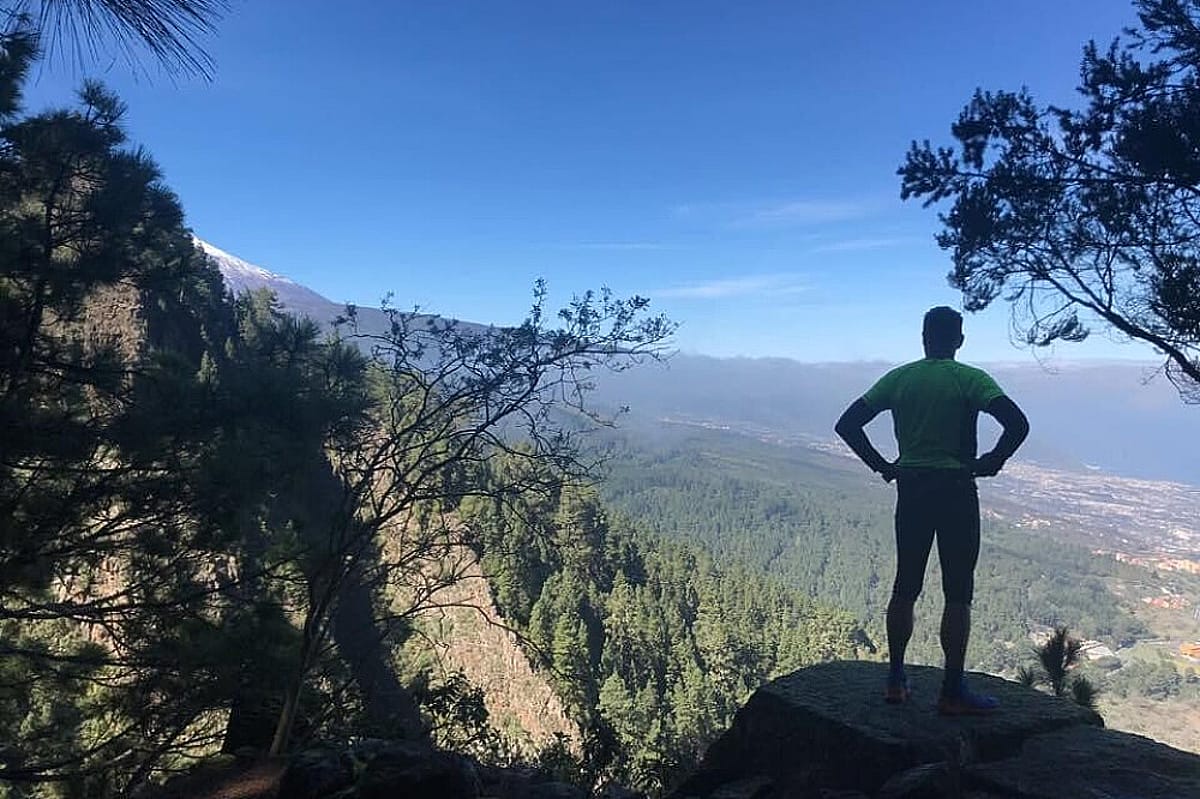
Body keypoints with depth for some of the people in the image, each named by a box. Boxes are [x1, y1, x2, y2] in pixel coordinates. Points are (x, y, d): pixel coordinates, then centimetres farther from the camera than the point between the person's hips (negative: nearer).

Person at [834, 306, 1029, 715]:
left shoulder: (898, 379, 4)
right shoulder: (970, 379, -6)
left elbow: (847, 425, 1)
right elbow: (1017, 423, -18)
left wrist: (882, 465, 5)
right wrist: (992, 462, -4)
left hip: (911, 489, 4)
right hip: (956, 490, -3)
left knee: (905, 587, 14)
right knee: (958, 594, 4)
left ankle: (896, 679, 21)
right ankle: (953, 690, 9)